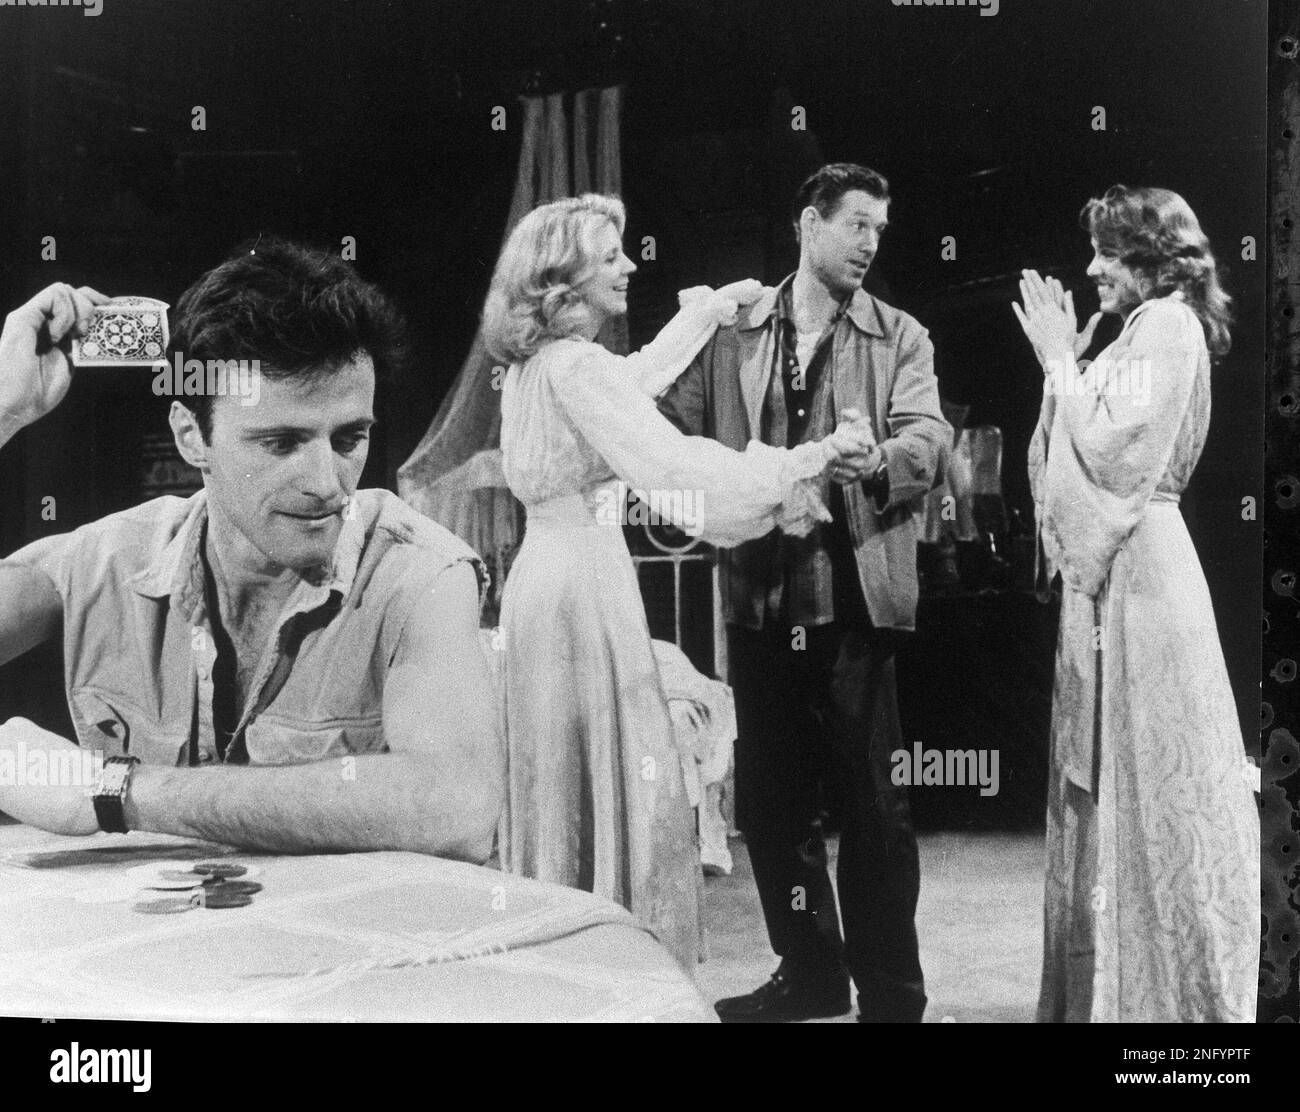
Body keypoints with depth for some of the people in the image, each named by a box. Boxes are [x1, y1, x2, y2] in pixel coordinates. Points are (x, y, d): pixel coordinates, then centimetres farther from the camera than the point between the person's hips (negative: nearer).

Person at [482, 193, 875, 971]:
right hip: (586, 584, -10)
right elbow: (672, 462, -26)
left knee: (562, 784, 15)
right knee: (621, 783, -3)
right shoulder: (576, 365, -17)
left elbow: (633, 381, 30)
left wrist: (705, 312, 35)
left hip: (546, 578, 10)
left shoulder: (535, 363, 12)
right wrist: (806, 462, -22)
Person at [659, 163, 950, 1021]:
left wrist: (877, 459, -30)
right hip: (761, 596, 3)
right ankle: (811, 972, 29)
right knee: (769, 798, 12)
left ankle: (891, 991, 13)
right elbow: (675, 422, 6)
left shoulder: (900, 338, 6)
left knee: (874, 803, 0)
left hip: (856, 594, -3)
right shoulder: (732, 330, 10)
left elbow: (928, 435, -10)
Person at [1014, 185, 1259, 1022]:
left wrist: (1062, 361, -10)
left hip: (1138, 575, -10)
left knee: (1151, 786, -4)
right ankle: (1116, 985, 21)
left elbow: (1115, 451, -18)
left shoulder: (1166, 325, -10)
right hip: (1110, 571, 10)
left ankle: (1179, 993, 6)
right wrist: (1067, 360, 7)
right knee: (1112, 785, 12)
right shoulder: (1148, 330, 18)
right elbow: (1101, 454, 13)